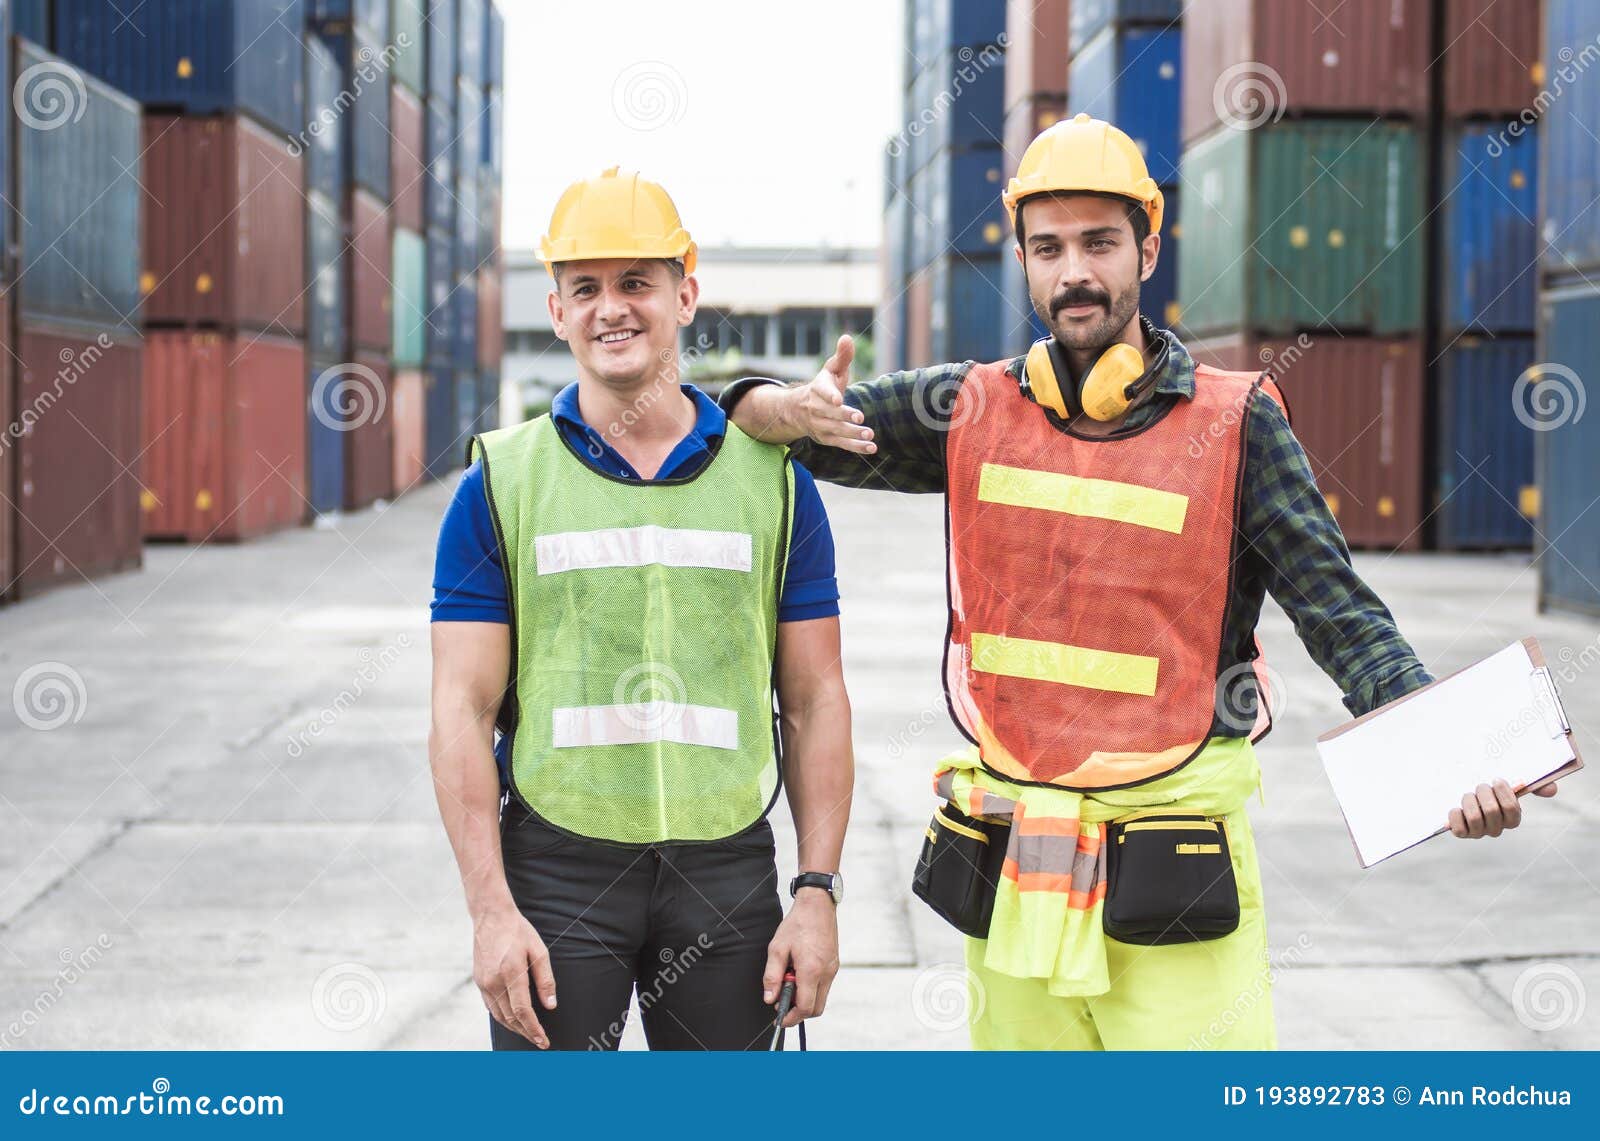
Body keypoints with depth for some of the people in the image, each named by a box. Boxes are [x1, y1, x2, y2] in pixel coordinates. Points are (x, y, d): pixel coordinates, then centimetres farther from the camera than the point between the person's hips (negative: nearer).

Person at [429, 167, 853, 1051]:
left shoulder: (773, 479, 6)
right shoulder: (500, 485, 2)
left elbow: (815, 700, 7)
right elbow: (463, 711, -1)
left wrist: (818, 893, -1)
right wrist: (490, 910, -10)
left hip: (728, 872, 2)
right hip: (556, 869, -1)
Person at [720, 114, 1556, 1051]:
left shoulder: (1237, 422, -1)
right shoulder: (974, 411, 6)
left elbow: (1341, 617, -4)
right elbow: (752, 411, 13)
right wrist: (799, 410, -12)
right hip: (1011, 875, 3)